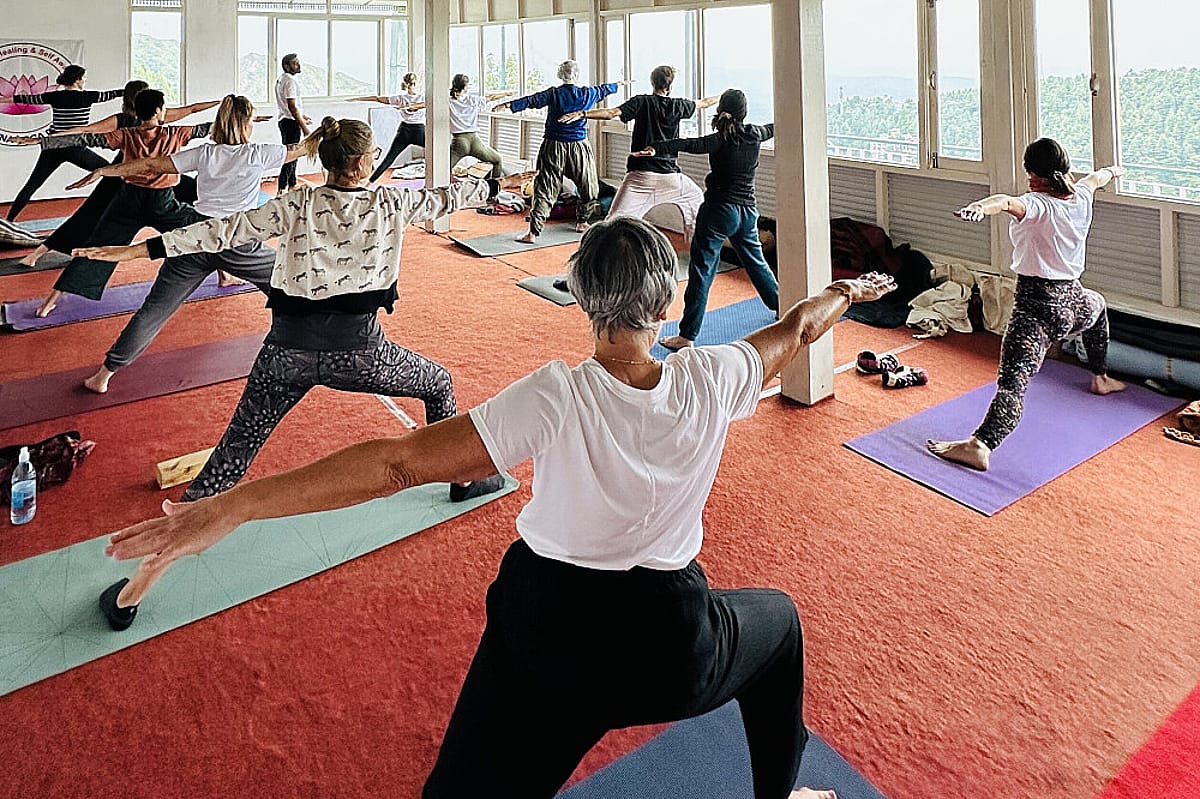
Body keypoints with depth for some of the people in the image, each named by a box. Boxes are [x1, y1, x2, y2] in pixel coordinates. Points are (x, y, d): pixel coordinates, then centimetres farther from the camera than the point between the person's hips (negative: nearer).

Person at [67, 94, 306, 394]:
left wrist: (102, 171, 10)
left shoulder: (205, 153, 8)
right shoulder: (256, 154, 2)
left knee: (154, 310, 7)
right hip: (238, 243, -3)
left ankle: (104, 374, 11)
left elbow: (151, 165, 4)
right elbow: (299, 150, 17)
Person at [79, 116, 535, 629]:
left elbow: (227, 231, 1)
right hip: (355, 349, -2)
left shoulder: (298, 205, 8)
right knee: (439, 384, 27)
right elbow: (446, 197, 20)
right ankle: (465, 479, 38)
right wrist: (499, 184, 36)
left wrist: (140, 249, 1)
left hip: (289, 347, 2)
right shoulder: (389, 203, 6)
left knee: (231, 459, 4)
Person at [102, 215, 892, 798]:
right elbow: (797, 327, 7)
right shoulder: (710, 379, -14)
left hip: (549, 636, -1)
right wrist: (846, 292, 29)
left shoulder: (554, 399, -22)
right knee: (779, 620, 33)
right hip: (671, 646, 2)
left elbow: (399, 461, -28)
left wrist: (230, 507, -27)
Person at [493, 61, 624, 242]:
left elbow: (532, 101, -16)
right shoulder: (587, 94, 3)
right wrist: (619, 84, 40)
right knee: (588, 186, 23)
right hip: (579, 148, 1)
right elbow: (603, 89, 21)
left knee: (544, 190, -4)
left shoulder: (553, 94, -6)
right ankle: (582, 222, 34)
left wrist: (509, 105, -18)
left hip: (553, 147, -1)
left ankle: (533, 232, -11)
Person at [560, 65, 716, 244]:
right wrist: (722, 97, 46)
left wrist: (582, 113, -15)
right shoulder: (678, 106, 8)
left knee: (616, 220, -7)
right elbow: (704, 103, 26)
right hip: (670, 175, 2)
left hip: (640, 175, -2)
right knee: (695, 197, 29)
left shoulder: (641, 102, 0)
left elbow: (612, 113, -13)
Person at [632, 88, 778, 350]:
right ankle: (783, 308, 41)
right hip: (748, 211, 6)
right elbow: (773, 128, 29)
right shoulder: (754, 135, 7)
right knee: (756, 262, 26)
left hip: (718, 211, -6)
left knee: (701, 272, -7)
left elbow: (689, 145, -27)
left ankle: (687, 335, -10)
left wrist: (656, 149, -39)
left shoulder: (721, 140, -11)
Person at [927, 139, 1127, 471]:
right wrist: (1114, 170, 57)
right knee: (1097, 305, 45)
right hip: (1072, 303, 7)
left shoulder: (1038, 205, -13)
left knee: (1013, 382, -21)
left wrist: (981, 206, -59)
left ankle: (980, 445, -37)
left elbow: (1008, 203, -39)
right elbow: (1097, 177, 34)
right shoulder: (1082, 197, 7)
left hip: (1036, 306, -7)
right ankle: (1100, 378, 58)